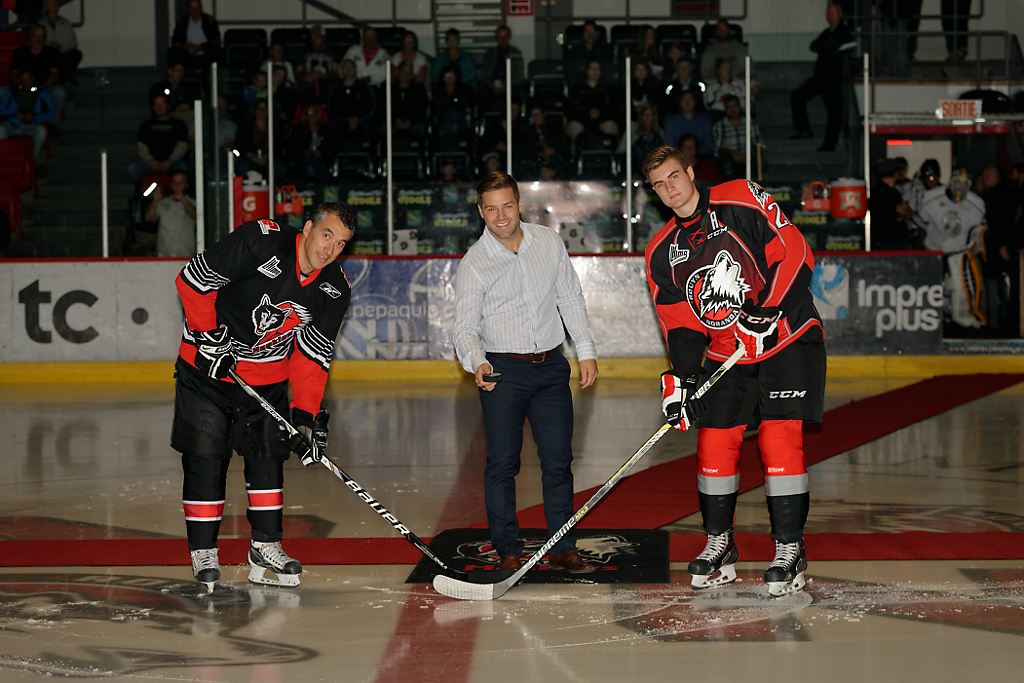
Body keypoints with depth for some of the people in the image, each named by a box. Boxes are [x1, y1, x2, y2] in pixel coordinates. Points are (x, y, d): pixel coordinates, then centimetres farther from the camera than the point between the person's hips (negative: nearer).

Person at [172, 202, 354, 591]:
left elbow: (312, 355, -3)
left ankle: (265, 547, 17)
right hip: (207, 368, -5)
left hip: (268, 379, 5)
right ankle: (203, 551, 8)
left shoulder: (334, 291, -7)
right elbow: (192, 280, -19)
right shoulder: (260, 242, -24)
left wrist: (307, 414, -12)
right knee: (205, 456, -3)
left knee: (268, 455, 4)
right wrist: (209, 336, -21)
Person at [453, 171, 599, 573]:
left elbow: (571, 300, 13)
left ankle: (562, 548, 12)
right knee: (503, 462, -3)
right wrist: (476, 363, -25)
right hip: (502, 371, -3)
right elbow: (465, 328, -7)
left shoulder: (549, 243, 4)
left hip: (551, 367, 3)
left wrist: (586, 351, 9)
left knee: (558, 460, 3)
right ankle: (508, 551, 7)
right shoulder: (473, 264, -6)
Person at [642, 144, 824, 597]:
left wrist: (768, 310, -22)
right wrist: (682, 380, -8)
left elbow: (794, 253, -13)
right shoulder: (662, 253, 7)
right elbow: (679, 325, 6)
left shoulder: (742, 201, -9)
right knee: (714, 444, 1)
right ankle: (719, 546, 19)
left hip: (788, 339, -5)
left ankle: (790, 550, -6)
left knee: (779, 439, -14)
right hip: (726, 355, 5)